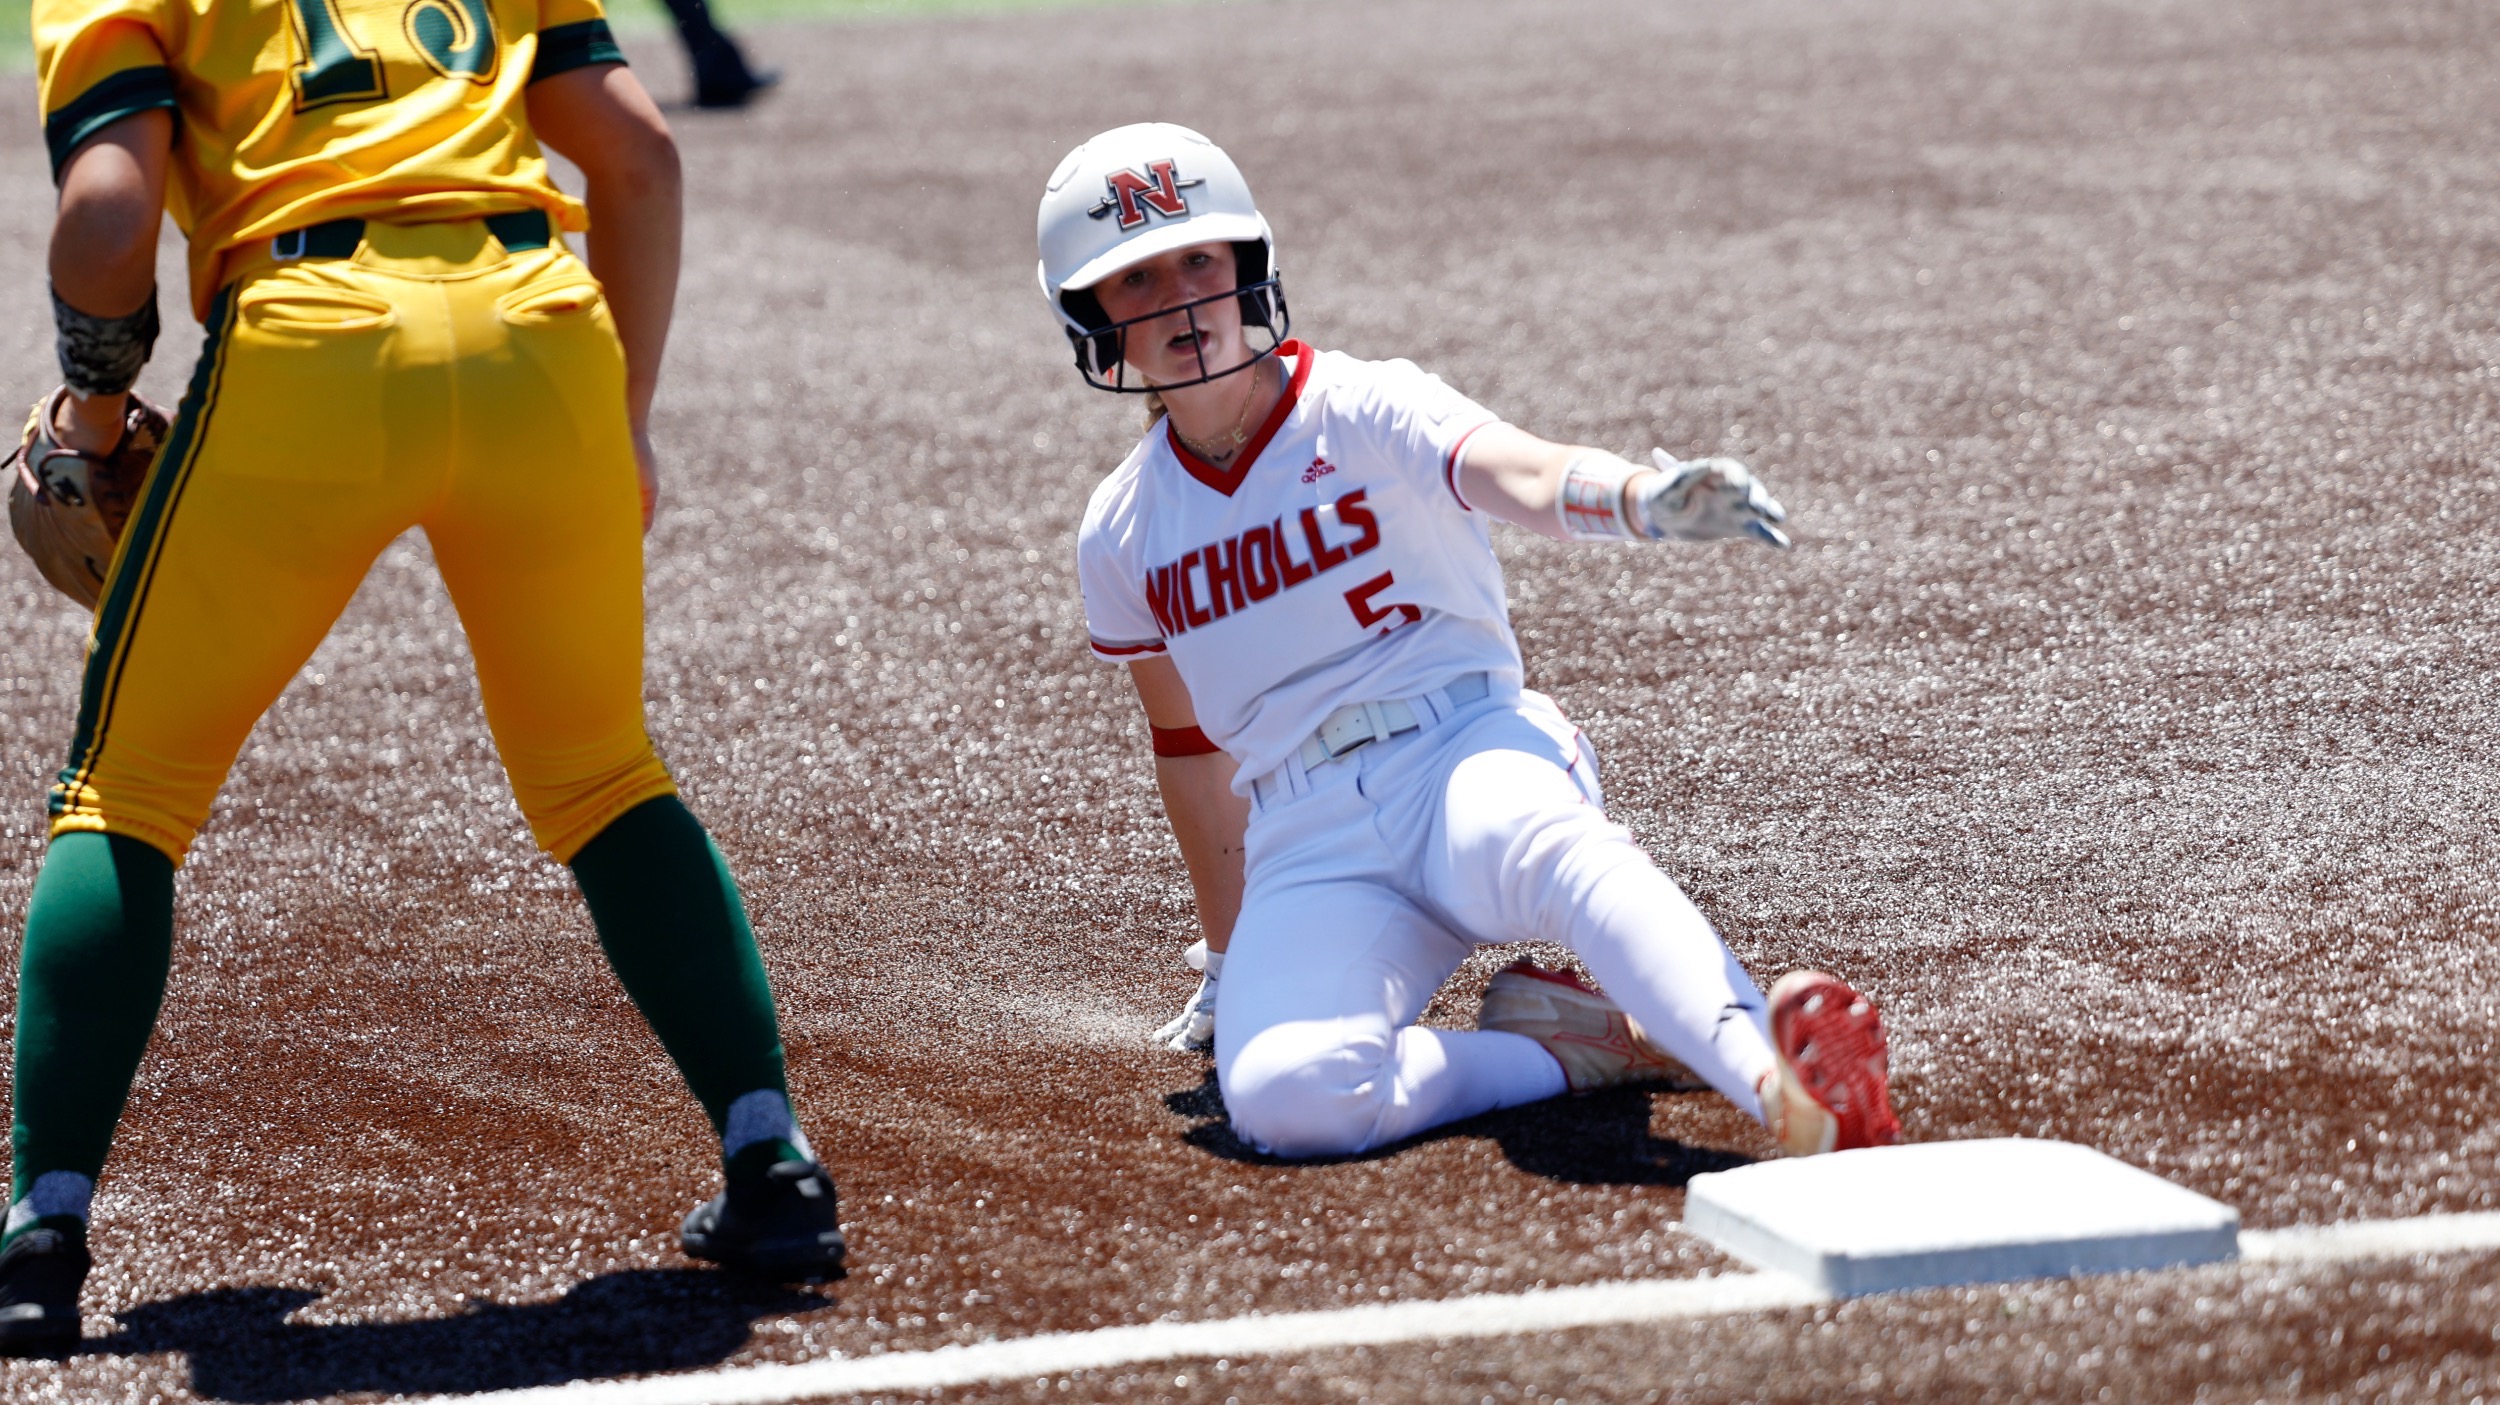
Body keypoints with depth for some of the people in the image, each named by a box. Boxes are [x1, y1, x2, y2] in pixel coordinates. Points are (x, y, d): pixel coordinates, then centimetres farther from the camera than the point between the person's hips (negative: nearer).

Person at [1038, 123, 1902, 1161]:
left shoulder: (1362, 412, -2)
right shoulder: (1119, 537, 11)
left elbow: (1521, 474, -24)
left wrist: (1641, 496, -47)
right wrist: (1232, 950, 31)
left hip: (1467, 756, -3)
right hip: (1308, 842, 4)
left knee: (1551, 845, -42)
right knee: (1281, 1095, -29)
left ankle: (1780, 1082, -63)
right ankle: (1590, 1045, -18)